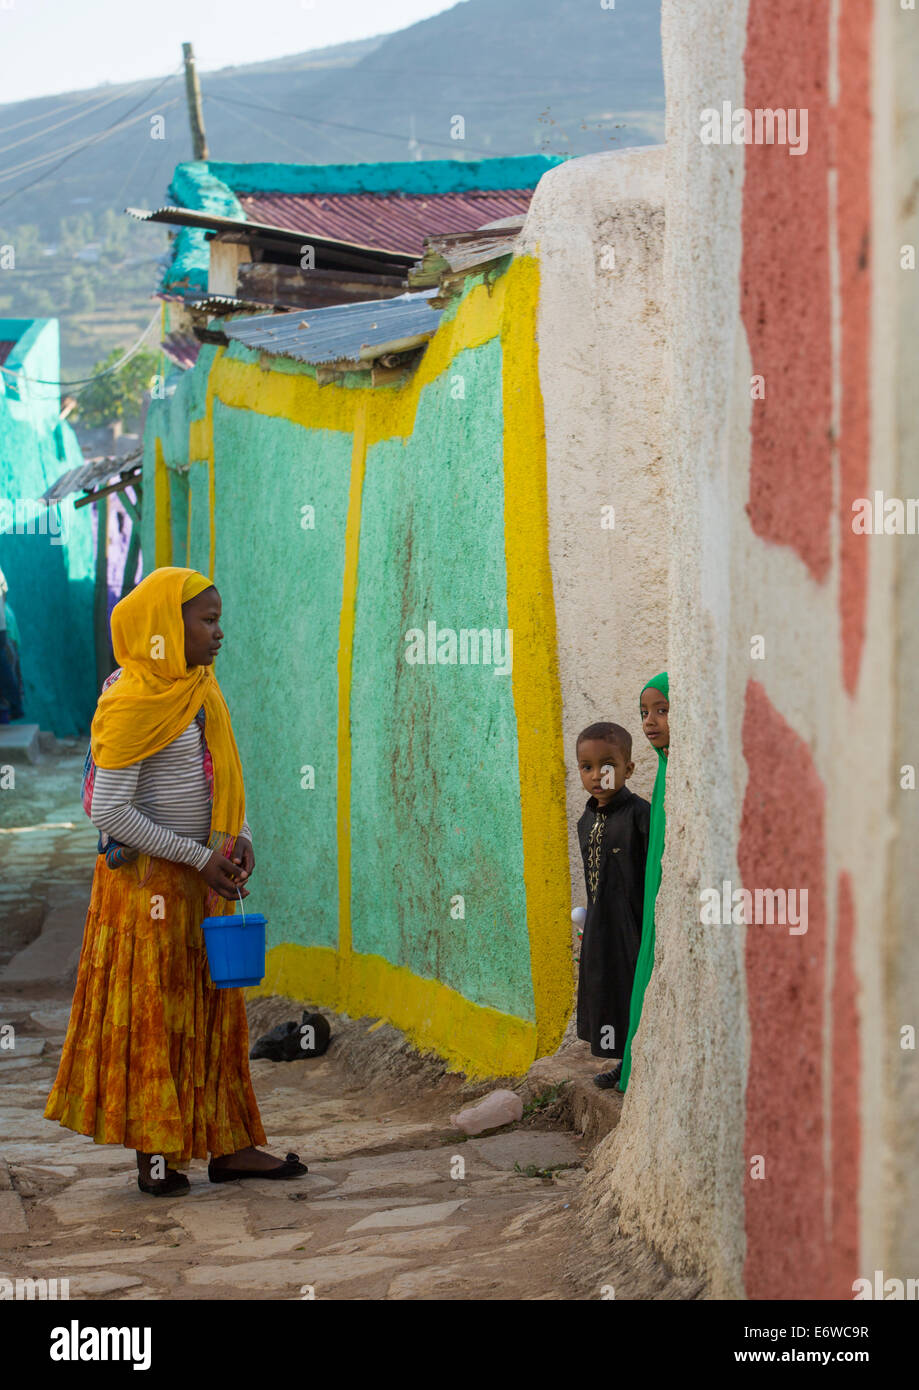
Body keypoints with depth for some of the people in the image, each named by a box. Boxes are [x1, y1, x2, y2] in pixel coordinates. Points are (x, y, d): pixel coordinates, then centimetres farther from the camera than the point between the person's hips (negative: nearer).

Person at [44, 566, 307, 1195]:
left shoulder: (202, 691, 10)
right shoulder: (134, 702, -16)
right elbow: (110, 812, -20)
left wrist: (240, 838, -3)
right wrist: (197, 857, -18)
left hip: (203, 878, 8)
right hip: (149, 879, -8)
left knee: (214, 1005, 10)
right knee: (151, 1009, 0)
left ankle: (228, 1144, 16)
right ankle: (155, 1154, 7)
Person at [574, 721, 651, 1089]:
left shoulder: (639, 813, -14)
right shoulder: (587, 821, 10)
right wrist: (588, 928, 17)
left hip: (633, 923, -8)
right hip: (600, 926, 8)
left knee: (636, 988, -2)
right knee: (606, 989, 14)